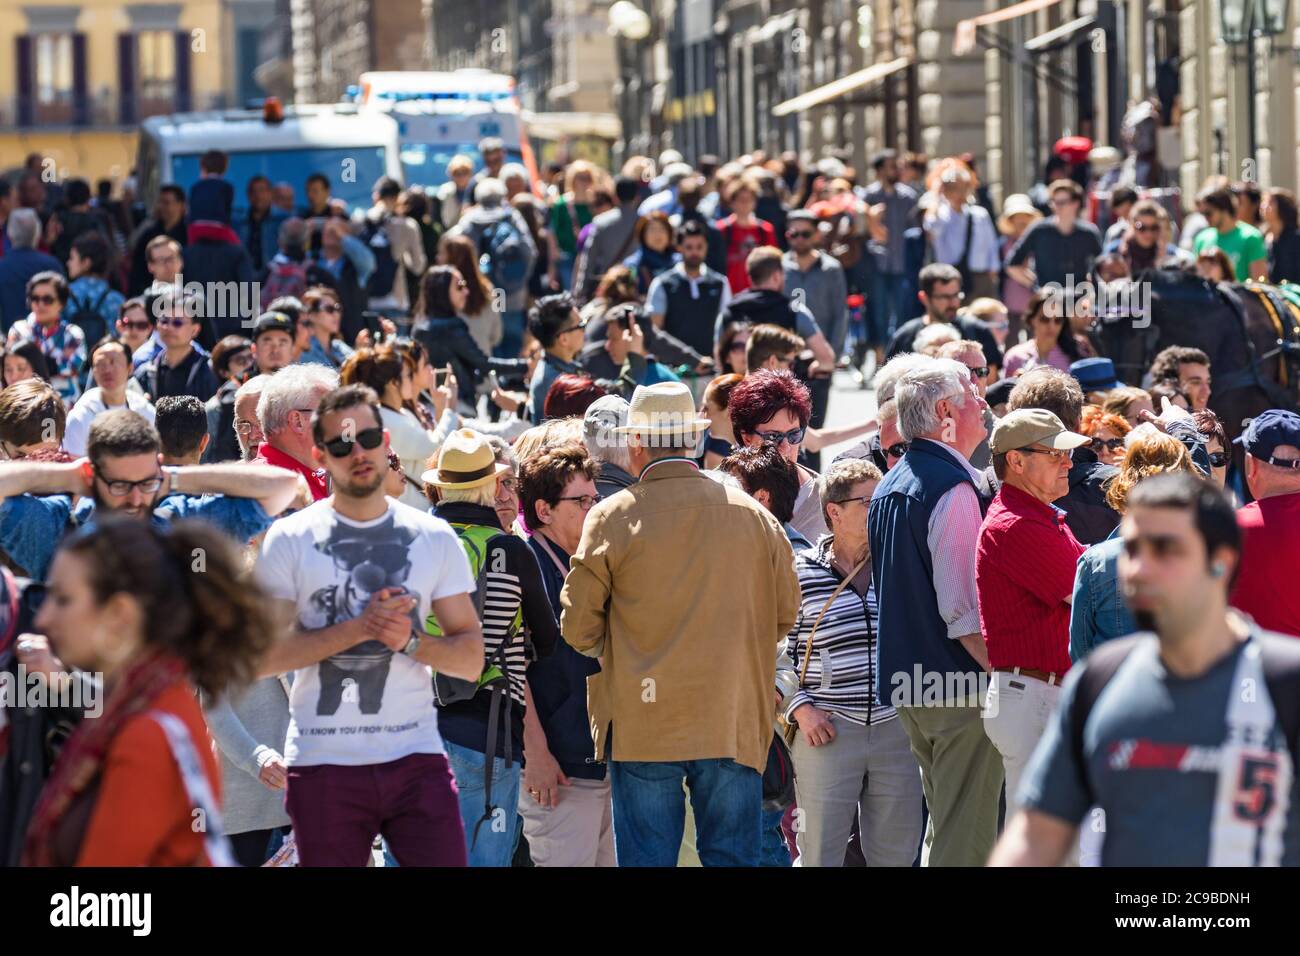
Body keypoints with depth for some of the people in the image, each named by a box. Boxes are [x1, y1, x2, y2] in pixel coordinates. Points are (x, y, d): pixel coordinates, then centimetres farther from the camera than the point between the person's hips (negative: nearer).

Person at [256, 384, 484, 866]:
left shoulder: (434, 538, 9)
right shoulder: (290, 540, 2)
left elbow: (471, 659, 8)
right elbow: (260, 657, -7)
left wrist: (410, 641, -11)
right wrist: (359, 628, -14)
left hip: (416, 758, 1)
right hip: (323, 761, -1)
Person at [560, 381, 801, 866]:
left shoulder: (612, 518, -5)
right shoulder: (752, 513, 3)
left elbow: (578, 629, -2)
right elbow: (785, 612, 12)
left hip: (643, 723, -2)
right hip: (734, 718, 2)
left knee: (646, 857, 3)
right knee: (731, 857, 7)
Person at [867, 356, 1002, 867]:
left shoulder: (889, 485, 13)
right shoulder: (953, 489, -16)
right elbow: (964, 613, -20)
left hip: (907, 685, 9)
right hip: (959, 689, -9)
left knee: (941, 828, 18)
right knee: (966, 841, -5)